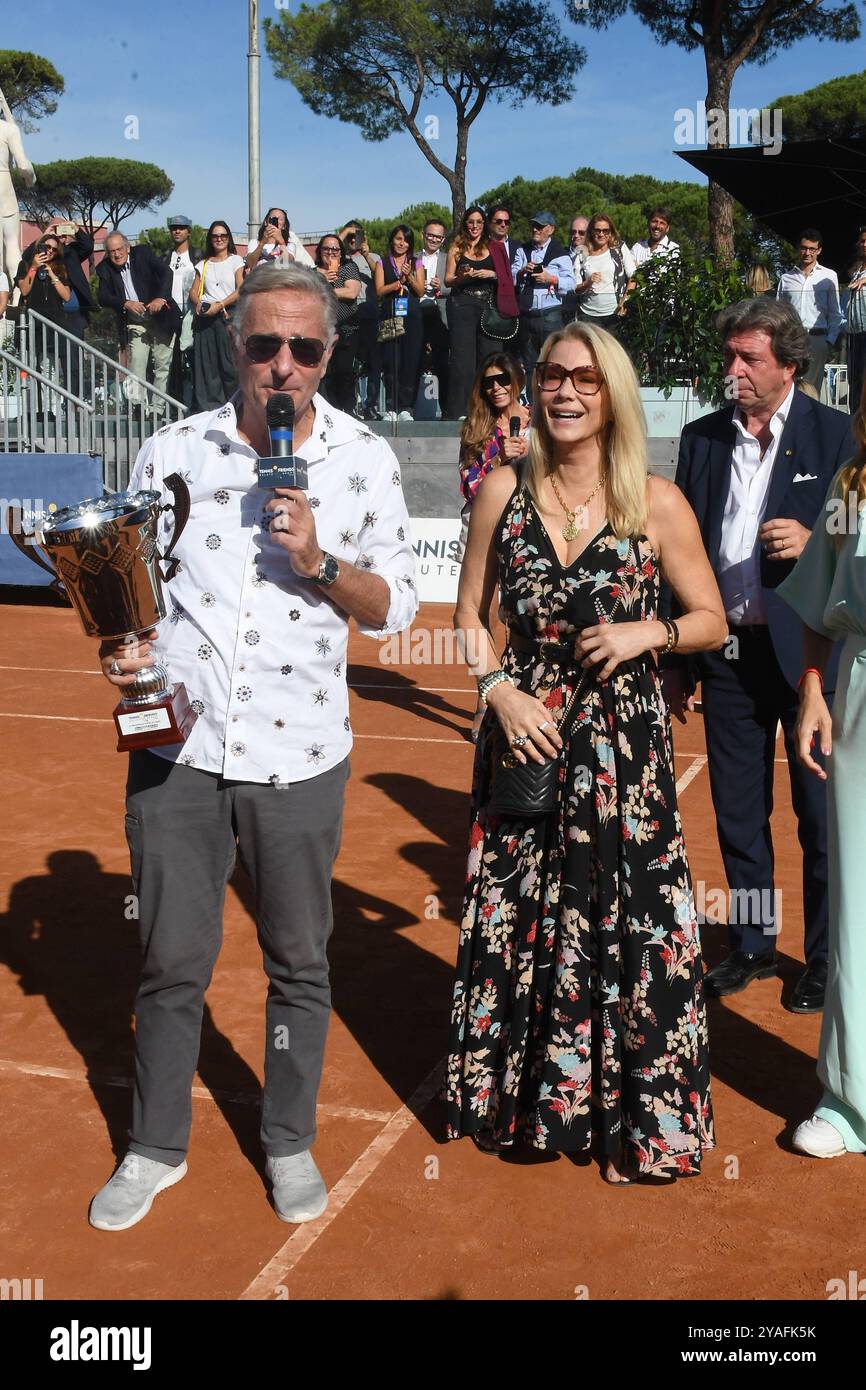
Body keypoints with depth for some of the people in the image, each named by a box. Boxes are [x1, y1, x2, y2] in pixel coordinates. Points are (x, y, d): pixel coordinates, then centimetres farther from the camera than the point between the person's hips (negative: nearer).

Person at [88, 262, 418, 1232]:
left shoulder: (364, 463, -1)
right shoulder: (171, 452, 0)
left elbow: (394, 608, 0)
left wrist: (319, 561, -17)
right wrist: (120, 645, -12)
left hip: (298, 755, 0)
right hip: (176, 748, 1)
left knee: (298, 962, 13)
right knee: (172, 962, 11)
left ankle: (289, 1142, 34)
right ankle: (155, 1149, 32)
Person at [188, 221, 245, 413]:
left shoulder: (236, 260, 9)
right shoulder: (203, 264, 19)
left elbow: (241, 290, -3)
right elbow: (193, 292, 15)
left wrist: (220, 305, -14)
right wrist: (198, 303, -8)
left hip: (227, 316, -3)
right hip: (204, 318, 3)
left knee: (228, 363, -10)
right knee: (205, 362, -2)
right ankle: (207, 406, 1)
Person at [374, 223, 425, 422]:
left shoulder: (416, 263, 14)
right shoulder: (382, 263, 12)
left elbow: (421, 291, 7)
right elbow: (379, 291, 1)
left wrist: (410, 277, -8)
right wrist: (400, 281, -6)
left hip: (412, 317, 1)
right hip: (390, 317, -1)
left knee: (410, 361, -5)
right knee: (391, 363, -6)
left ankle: (405, 407, -1)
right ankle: (391, 408, -3)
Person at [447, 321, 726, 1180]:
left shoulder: (656, 504, -4)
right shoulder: (504, 491, 2)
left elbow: (711, 622, 4)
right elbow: (469, 615, 8)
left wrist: (647, 632, -15)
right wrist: (499, 691, -7)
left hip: (623, 739, -2)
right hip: (524, 729, 2)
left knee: (630, 925, 0)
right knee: (518, 916, 9)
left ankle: (637, 1118, 19)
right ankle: (529, 1099, 29)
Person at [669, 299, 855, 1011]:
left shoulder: (837, 435, -5)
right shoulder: (702, 437, 6)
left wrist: (815, 543, -23)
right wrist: (679, 660, 10)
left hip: (811, 652, -4)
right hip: (728, 651, 4)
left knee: (821, 818, 7)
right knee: (737, 813, 13)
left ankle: (826, 960, 23)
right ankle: (752, 945, 30)